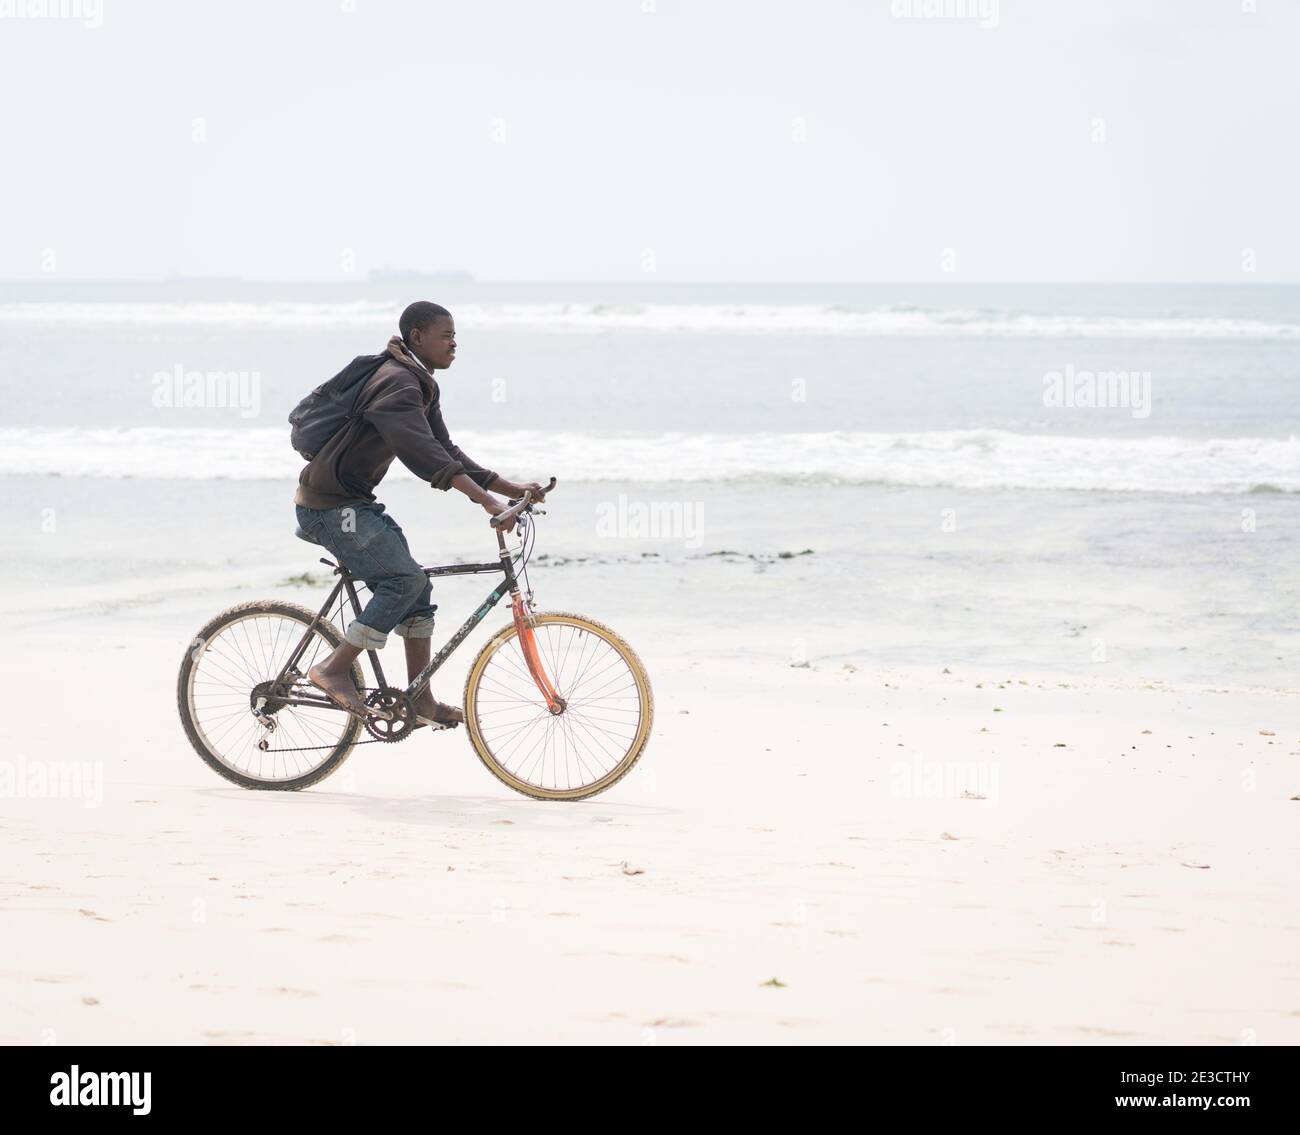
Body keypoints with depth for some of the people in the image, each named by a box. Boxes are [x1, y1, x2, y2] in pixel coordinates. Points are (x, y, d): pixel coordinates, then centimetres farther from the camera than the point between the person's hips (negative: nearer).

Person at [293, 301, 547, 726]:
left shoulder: (421, 387, 13)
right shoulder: (397, 382, -20)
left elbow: (445, 450, 16)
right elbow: (424, 453, -32)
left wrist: (511, 488, 7)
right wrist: (487, 501, -39)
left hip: (354, 503, 10)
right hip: (330, 505, -10)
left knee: (414, 590, 6)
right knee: (406, 579, -17)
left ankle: (421, 701, 8)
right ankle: (333, 669, -12)